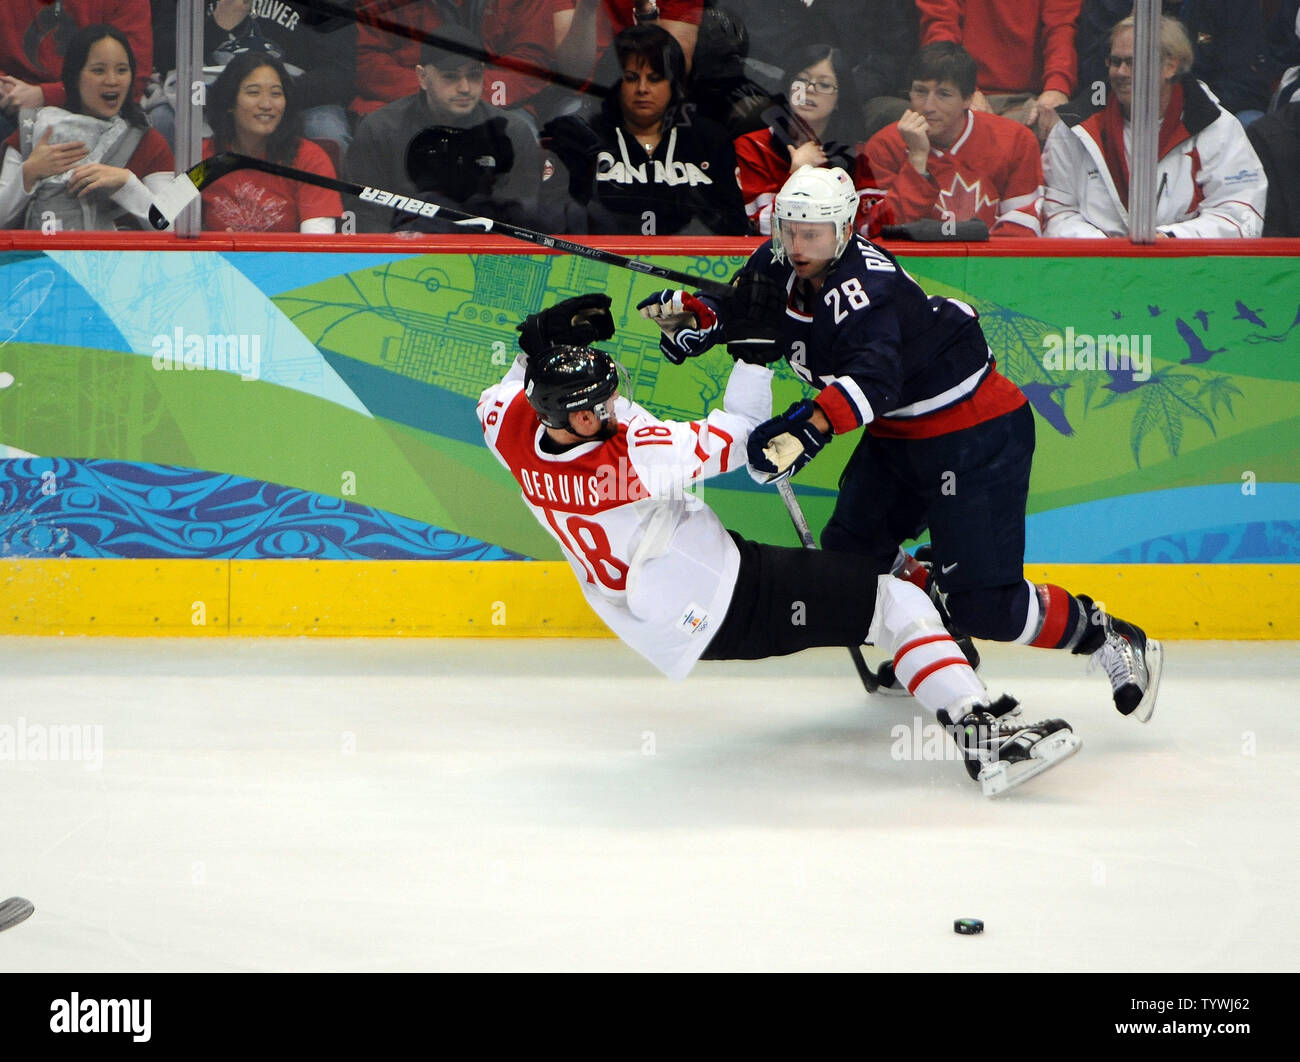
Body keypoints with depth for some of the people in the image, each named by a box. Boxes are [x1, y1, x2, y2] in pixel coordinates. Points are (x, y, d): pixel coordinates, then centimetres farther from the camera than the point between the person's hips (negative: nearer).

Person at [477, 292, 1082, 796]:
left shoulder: (514, 433, -12)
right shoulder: (634, 460, -32)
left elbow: (501, 398, 13)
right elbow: (737, 436, -19)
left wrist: (546, 333, 2)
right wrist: (752, 345, -14)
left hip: (657, 627, 9)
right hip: (727, 612, -9)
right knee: (896, 601, -8)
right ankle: (981, 733, -17)